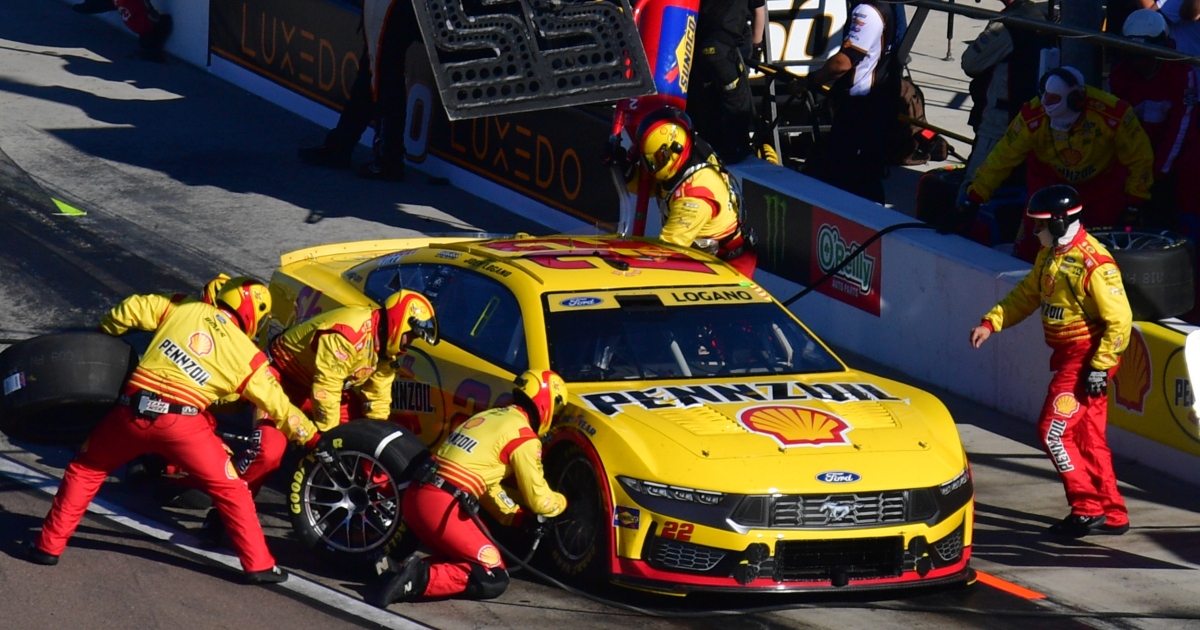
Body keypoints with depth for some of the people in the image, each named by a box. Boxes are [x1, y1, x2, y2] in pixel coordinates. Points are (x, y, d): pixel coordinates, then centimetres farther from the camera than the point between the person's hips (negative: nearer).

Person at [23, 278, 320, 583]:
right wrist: (312, 434, 26)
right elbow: (277, 405, 12)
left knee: (84, 470, 23)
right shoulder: (248, 355, 8)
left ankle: (49, 545, 22)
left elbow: (131, 309, 14)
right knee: (230, 489, 14)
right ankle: (259, 565, 11)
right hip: (182, 423, -2)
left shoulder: (184, 310, 13)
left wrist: (103, 332, 35)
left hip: (132, 412, 2)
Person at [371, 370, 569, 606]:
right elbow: (539, 500, 1)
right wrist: (561, 502, 23)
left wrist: (520, 518, 24)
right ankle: (418, 580, -20)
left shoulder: (489, 417, 22)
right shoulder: (523, 437, -4)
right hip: (443, 507, -9)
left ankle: (407, 570, 1)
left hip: (415, 497, 9)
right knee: (494, 579, -4)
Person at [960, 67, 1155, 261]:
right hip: (1050, 178, 1)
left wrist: (1134, 202, -16)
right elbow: (1003, 156, -21)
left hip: (1102, 179, 0)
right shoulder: (1033, 117, -31)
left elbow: (1140, 156, -19)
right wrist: (975, 197, -23)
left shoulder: (1113, 114, -34)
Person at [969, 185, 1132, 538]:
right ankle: (1112, 515, 17)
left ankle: (1088, 509, -3)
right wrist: (990, 323, 7)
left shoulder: (1093, 263, -22)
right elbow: (1027, 294, 18)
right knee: (1087, 437, 11)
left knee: (1053, 431, -9)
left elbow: (1119, 319, -20)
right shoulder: (1050, 254, 7)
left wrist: (1101, 366, -20)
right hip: (1068, 357, 9)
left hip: (1087, 359, -9)